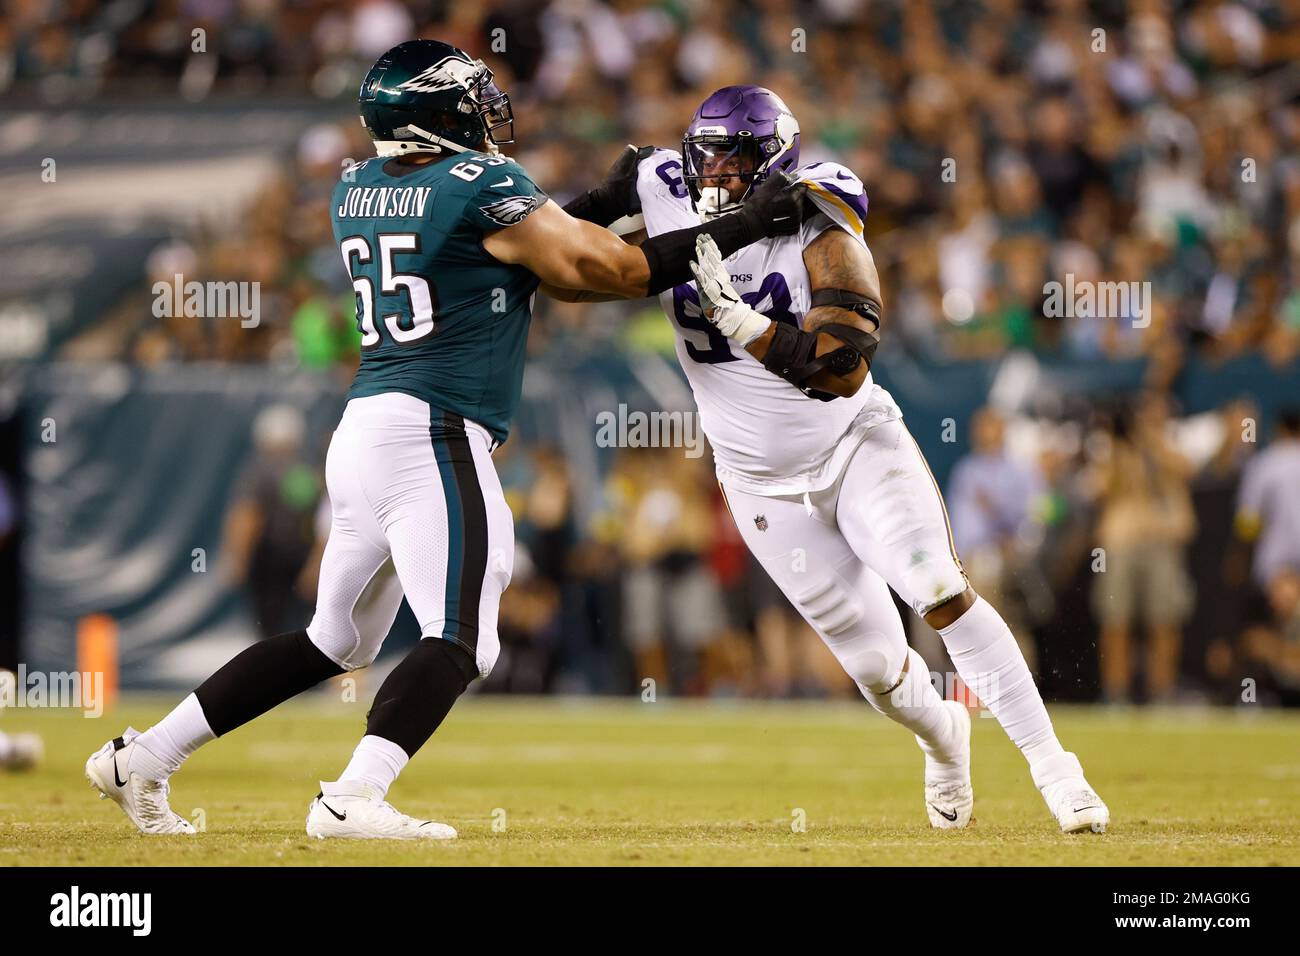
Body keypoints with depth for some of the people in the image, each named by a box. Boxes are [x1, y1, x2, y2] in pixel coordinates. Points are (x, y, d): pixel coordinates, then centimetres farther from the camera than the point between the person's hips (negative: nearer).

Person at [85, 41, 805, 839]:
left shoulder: (356, 191, 15)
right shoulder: (485, 188, -8)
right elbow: (613, 271, -9)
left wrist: (598, 204, 24)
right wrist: (743, 228, -1)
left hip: (361, 433, 8)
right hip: (433, 436, -8)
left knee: (335, 641, 18)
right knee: (460, 642, -13)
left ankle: (143, 759, 19)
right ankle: (354, 798, -31)